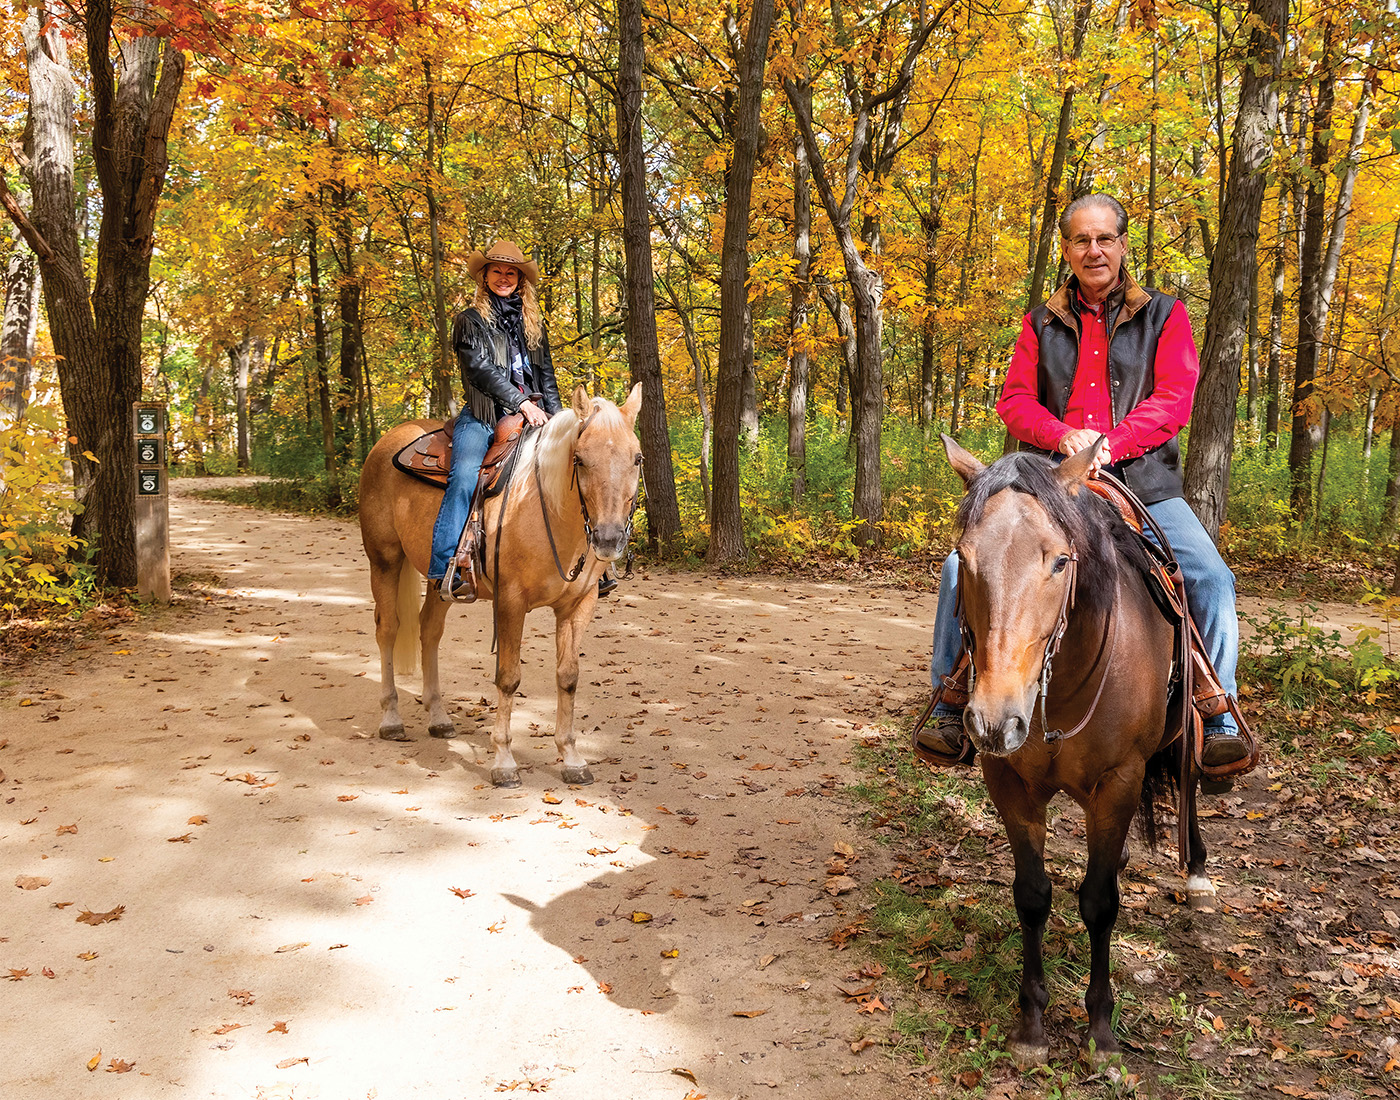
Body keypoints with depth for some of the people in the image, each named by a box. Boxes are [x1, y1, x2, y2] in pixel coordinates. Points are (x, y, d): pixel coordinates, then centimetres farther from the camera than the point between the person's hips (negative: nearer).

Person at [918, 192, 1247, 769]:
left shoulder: (1164, 316, 10)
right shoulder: (1041, 323, 16)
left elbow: (1175, 399, -2)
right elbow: (1014, 399, 6)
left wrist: (1110, 443, -19)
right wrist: (1063, 435, -15)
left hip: (1142, 483, -1)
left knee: (1211, 579, -22)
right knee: (964, 567, -15)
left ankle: (1219, 725, -8)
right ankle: (950, 711, -3)